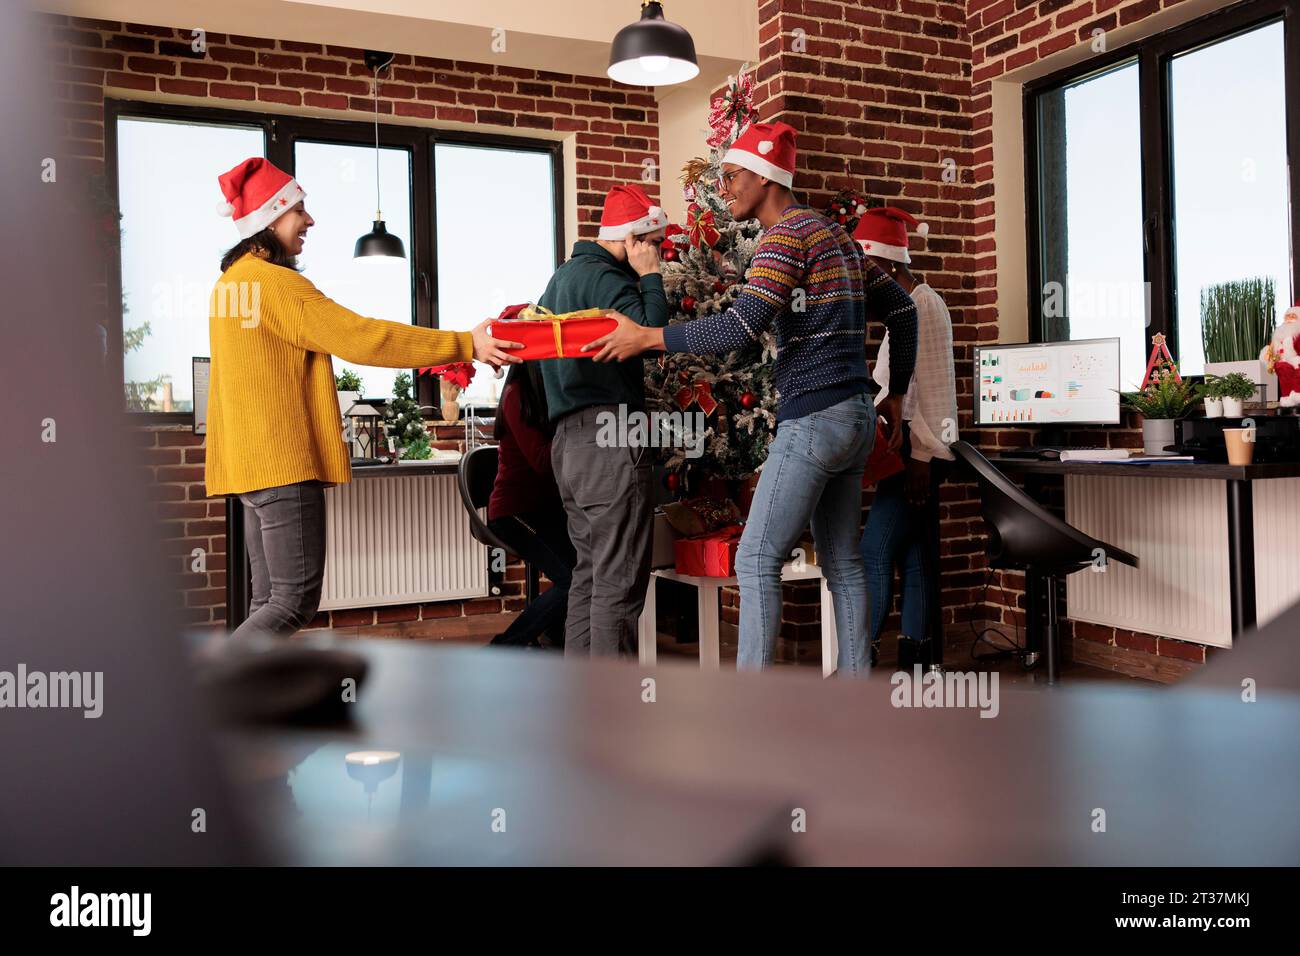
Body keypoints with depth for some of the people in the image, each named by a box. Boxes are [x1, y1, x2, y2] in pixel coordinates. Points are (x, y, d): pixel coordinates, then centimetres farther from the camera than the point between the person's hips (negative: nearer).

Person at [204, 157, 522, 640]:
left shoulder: (232, 282, 18)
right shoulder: (274, 282, -13)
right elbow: (358, 336, -19)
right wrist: (465, 345, -19)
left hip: (253, 460, 11)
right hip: (284, 460, -10)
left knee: (271, 599, 11)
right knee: (294, 600, -7)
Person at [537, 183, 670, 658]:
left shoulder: (562, 276, 20)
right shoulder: (603, 277, -10)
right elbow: (650, 331, -21)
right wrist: (650, 276, -9)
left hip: (568, 437, 10)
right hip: (608, 439, -10)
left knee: (589, 572, 14)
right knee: (620, 579, -7)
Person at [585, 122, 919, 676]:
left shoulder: (787, 234, -10)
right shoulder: (836, 235, 19)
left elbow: (741, 327, -22)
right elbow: (900, 310, 23)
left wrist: (645, 337, -17)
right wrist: (895, 394, 26)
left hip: (813, 418, -10)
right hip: (855, 419, 10)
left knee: (756, 560, -7)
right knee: (841, 561, 12)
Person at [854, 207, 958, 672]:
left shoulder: (921, 305, -10)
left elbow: (929, 387, -16)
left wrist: (918, 457, -19)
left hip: (918, 451, -10)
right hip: (912, 450, 10)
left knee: (874, 552, -11)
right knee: (915, 559, 9)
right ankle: (918, 665, 13)